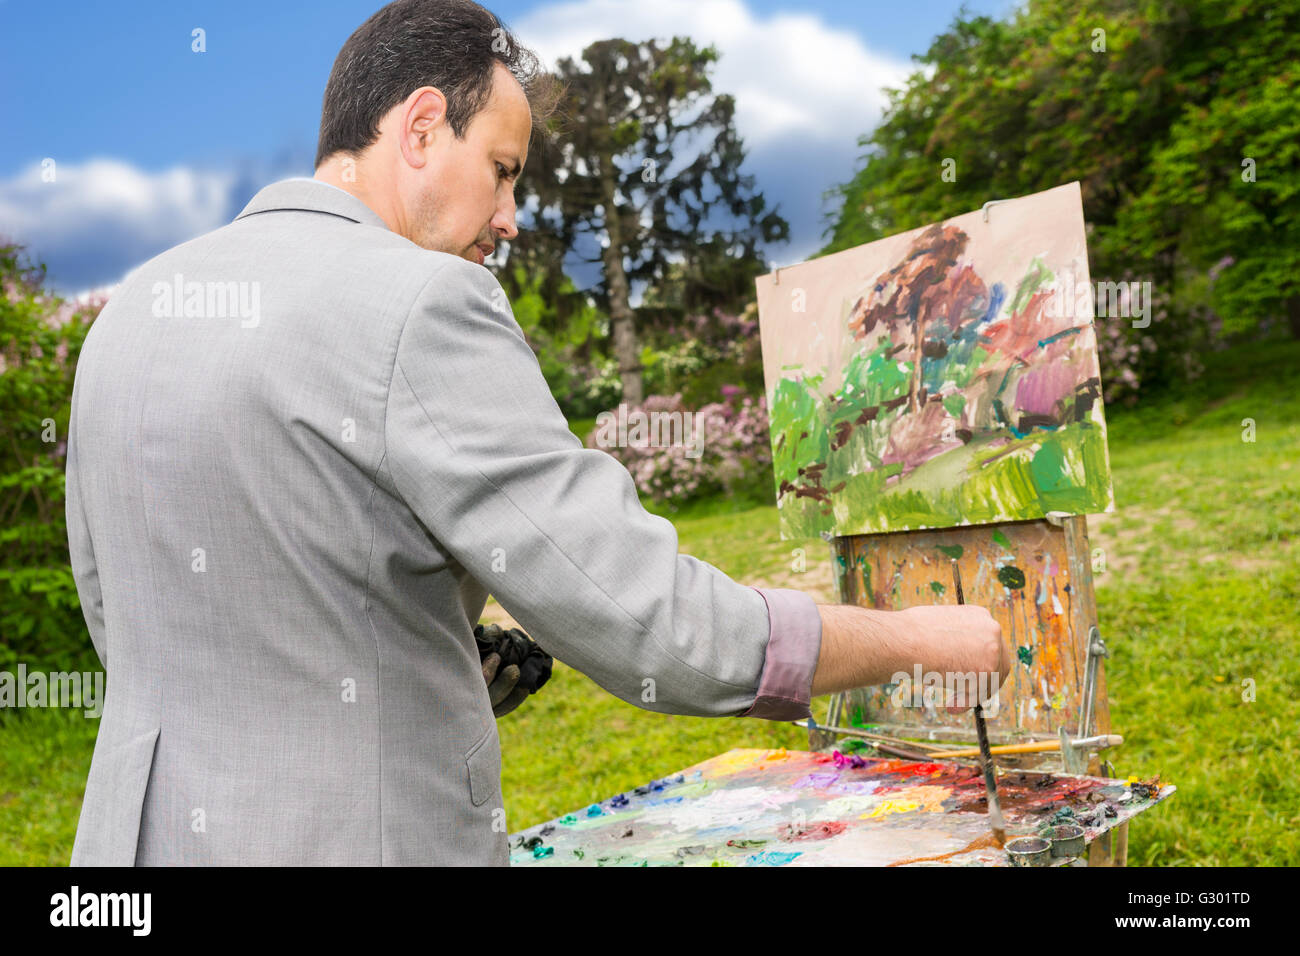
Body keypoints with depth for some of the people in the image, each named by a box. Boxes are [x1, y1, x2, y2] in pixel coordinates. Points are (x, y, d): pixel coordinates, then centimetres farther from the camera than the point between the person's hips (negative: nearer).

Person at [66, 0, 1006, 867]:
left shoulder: (132, 306, 4)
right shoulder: (418, 306, -19)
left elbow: (122, 621, 14)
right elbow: (653, 628, -23)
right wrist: (921, 636, -9)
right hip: (354, 838, -7)